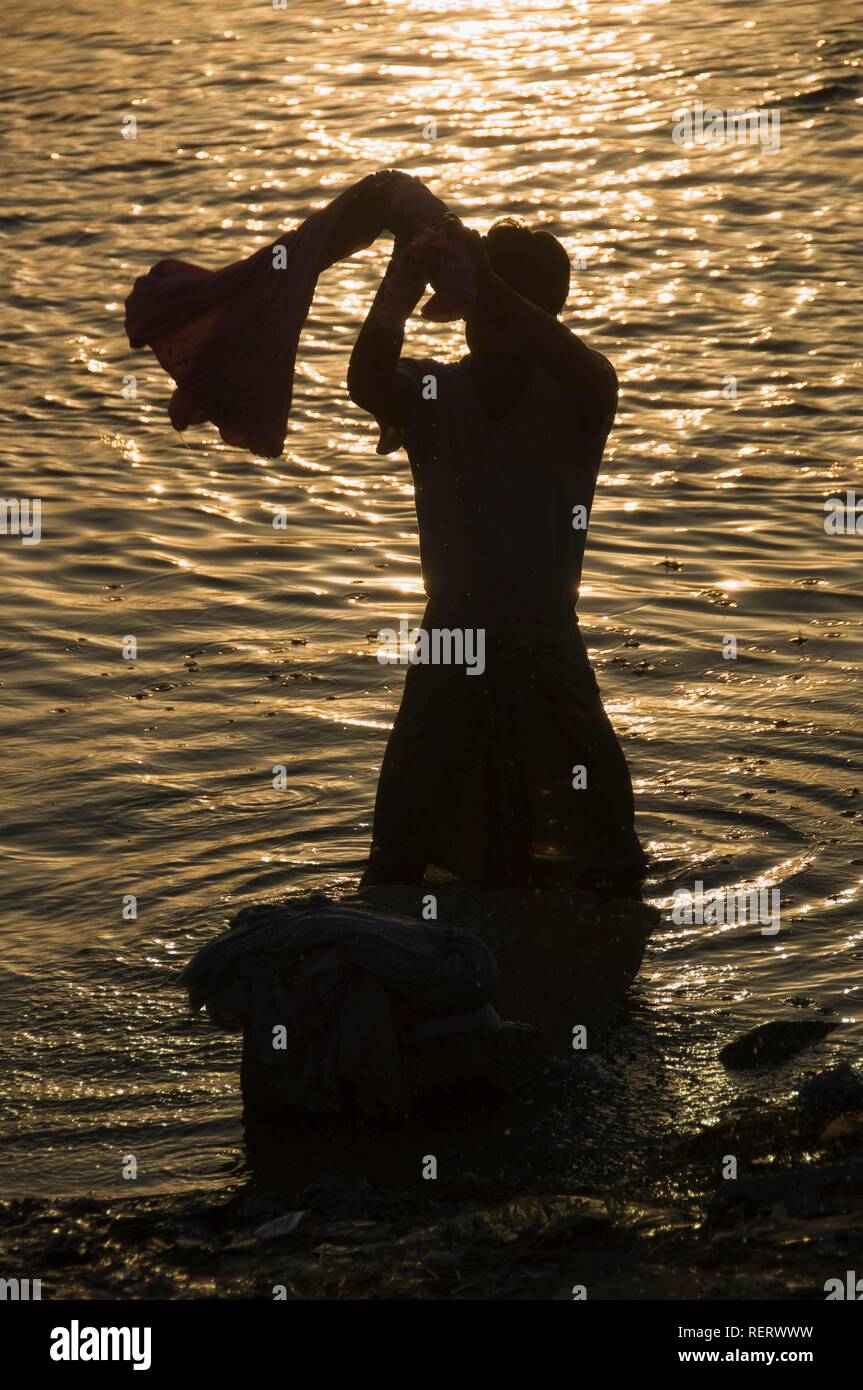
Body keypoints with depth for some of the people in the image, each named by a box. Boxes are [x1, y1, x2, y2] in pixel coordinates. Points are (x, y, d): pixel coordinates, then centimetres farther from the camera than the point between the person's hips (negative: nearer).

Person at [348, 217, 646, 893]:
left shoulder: (570, 402, -1)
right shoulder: (431, 394, 3)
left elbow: (594, 377, -26)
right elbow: (367, 383, -20)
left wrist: (491, 282, -36)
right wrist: (396, 296, -39)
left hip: (549, 654, -1)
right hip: (450, 648, 1)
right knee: (398, 854, 2)